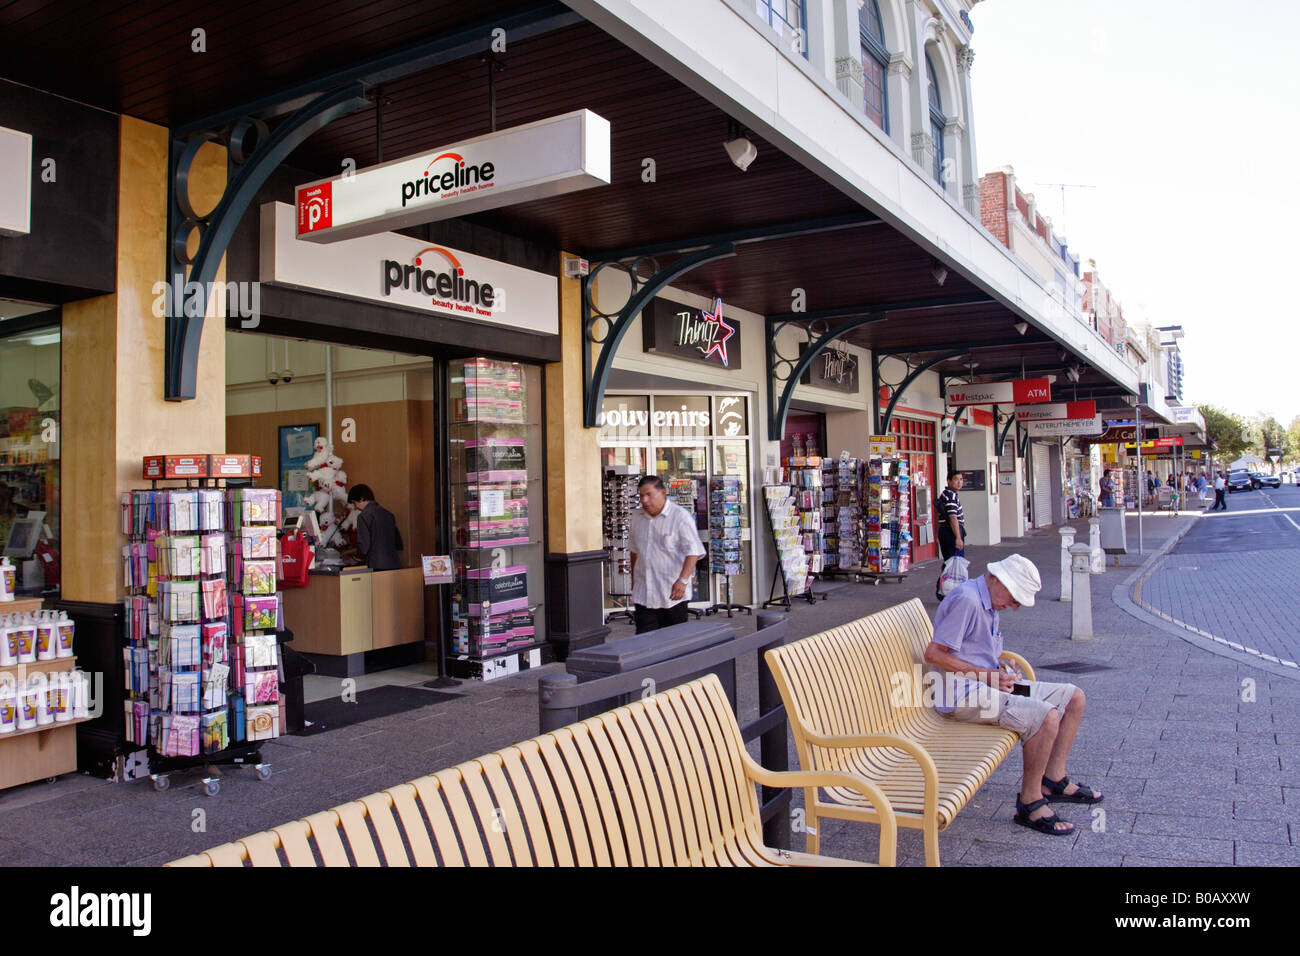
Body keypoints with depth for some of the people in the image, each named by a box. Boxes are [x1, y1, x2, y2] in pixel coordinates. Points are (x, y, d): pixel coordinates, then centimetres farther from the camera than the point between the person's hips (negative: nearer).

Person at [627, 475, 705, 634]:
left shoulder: (681, 517, -9)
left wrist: (683, 580, -26)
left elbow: (693, 551, -15)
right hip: (643, 594, 4)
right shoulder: (636, 517, 9)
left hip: (673, 593, -4)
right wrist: (634, 580, 25)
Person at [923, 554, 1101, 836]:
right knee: (1046, 716, -27)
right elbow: (933, 654, -22)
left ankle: (1053, 780, 16)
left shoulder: (990, 602, 14)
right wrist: (986, 675, -18)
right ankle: (1029, 802, -12)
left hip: (987, 683, 11)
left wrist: (1003, 670, 2)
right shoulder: (966, 600, -18)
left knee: (1074, 698, 8)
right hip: (963, 694, -10)